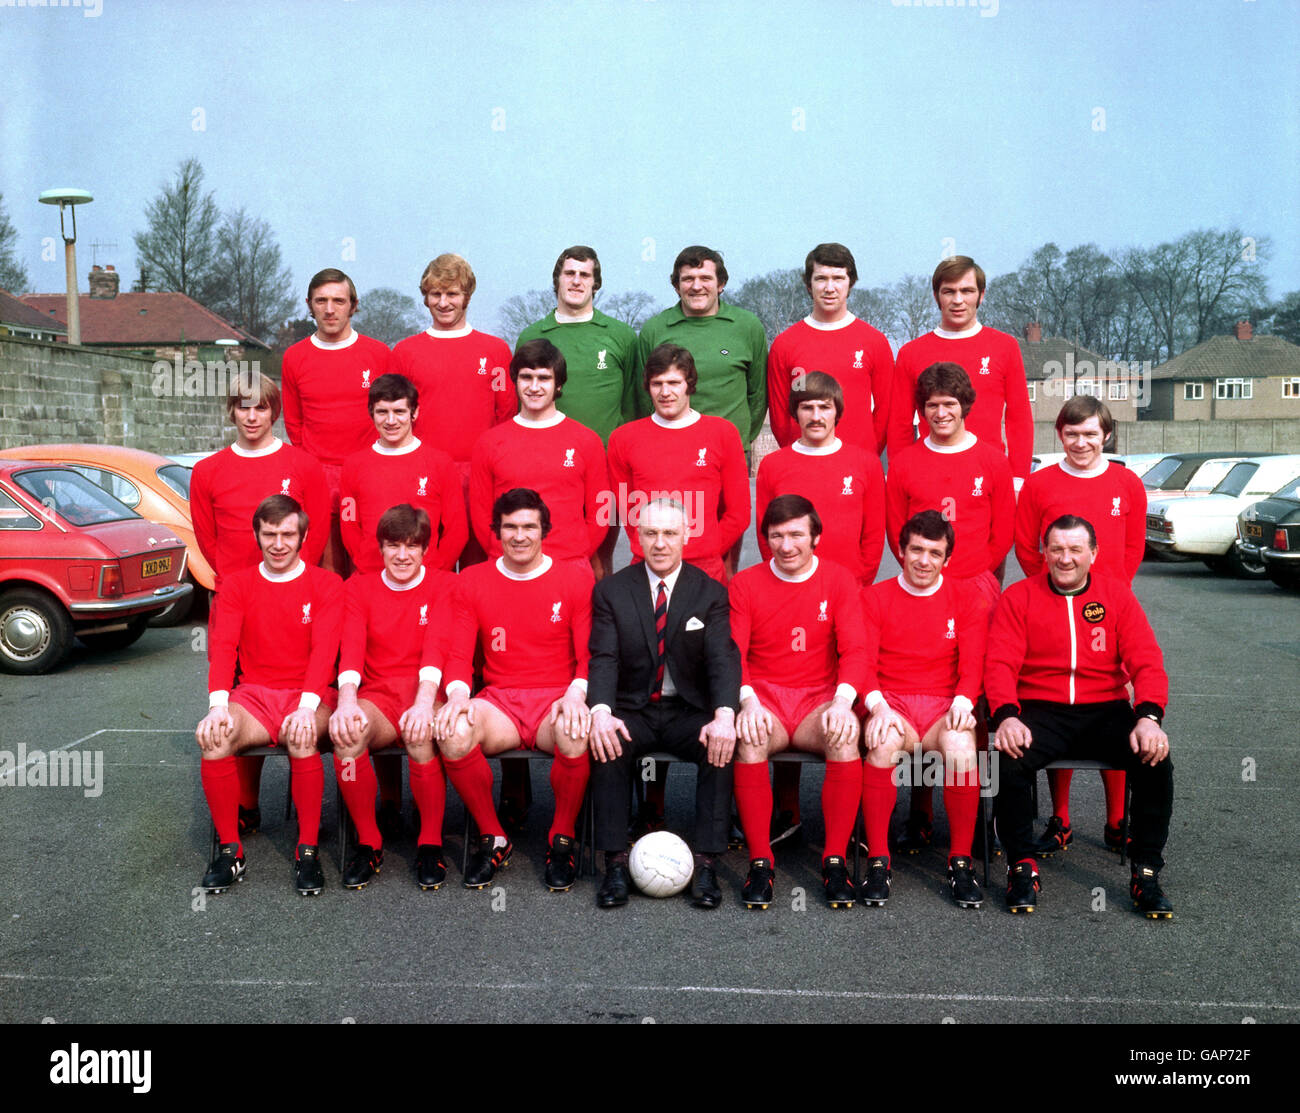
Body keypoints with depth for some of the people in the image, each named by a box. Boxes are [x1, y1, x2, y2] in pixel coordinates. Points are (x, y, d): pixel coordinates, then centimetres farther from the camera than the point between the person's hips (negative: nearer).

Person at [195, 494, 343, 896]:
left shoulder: (326, 585, 3)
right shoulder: (237, 584, 11)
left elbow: (324, 649, -10)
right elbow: (223, 646, -2)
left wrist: (307, 707, -27)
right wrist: (218, 705, -20)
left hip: (308, 695, -2)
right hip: (254, 693, 2)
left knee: (301, 737, -36)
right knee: (213, 737, -29)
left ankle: (308, 849, -19)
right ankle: (230, 849, -12)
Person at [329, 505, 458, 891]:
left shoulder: (444, 585, 5)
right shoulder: (360, 587, 11)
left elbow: (436, 648, -11)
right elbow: (351, 649, -5)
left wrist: (424, 703, -29)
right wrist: (347, 702, -25)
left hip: (424, 696, -2)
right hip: (377, 697, 2)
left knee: (420, 734, -36)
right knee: (347, 731, -31)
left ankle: (431, 844, -14)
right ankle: (368, 843, -12)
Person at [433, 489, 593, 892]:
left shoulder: (575, 580, 5)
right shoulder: (471, 582, 10)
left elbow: (588, 656, 2)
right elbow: (459, 656, 6)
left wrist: (576, 695, -19)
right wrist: (458, 694, -16)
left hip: (557, 700, -1)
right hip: (498, 701, 2)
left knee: (575, 735, -37)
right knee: (453, 733, -32)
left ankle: (562, 840, -8)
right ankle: (492, 838, -7)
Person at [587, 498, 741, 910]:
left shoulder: (710, 593, 2)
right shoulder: (611, 590, 3)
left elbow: (723, 658, -10)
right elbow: (604, 658, -8)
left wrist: (724, 716, -30)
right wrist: (601, 711, -29)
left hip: (689, 710, 0)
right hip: (632, 710, 0)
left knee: (722, 745, -29)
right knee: (608, 745, -31)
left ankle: (705, 862, -23)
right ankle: (616, 862, -23)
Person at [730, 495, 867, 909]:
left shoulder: (838, 581, 6)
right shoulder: (745, 584, 7)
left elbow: (855, 650, -2)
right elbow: (734, 653, -1)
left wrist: (843, 700, -21)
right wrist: (747, 700, -21)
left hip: (818, 700, 0)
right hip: (763, 699, 0)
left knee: (846, 734, -33)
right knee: (749, 737, -34)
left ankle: (835, 859, -22)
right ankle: (760, 860, -23)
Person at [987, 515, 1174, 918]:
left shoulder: (1117, 594, 9)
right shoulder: (1019, 597, 5)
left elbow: (1147, 661, 0)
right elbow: (1000, 664, -5)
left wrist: (1149, 717, -19)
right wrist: (1006, 716, -24)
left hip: (1105, 710, 2)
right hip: (1040, 710, -1)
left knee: (1156, 760, -25)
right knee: (1010, 761, -30)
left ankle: (1146, 872, -7)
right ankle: (1022, 866, -8)